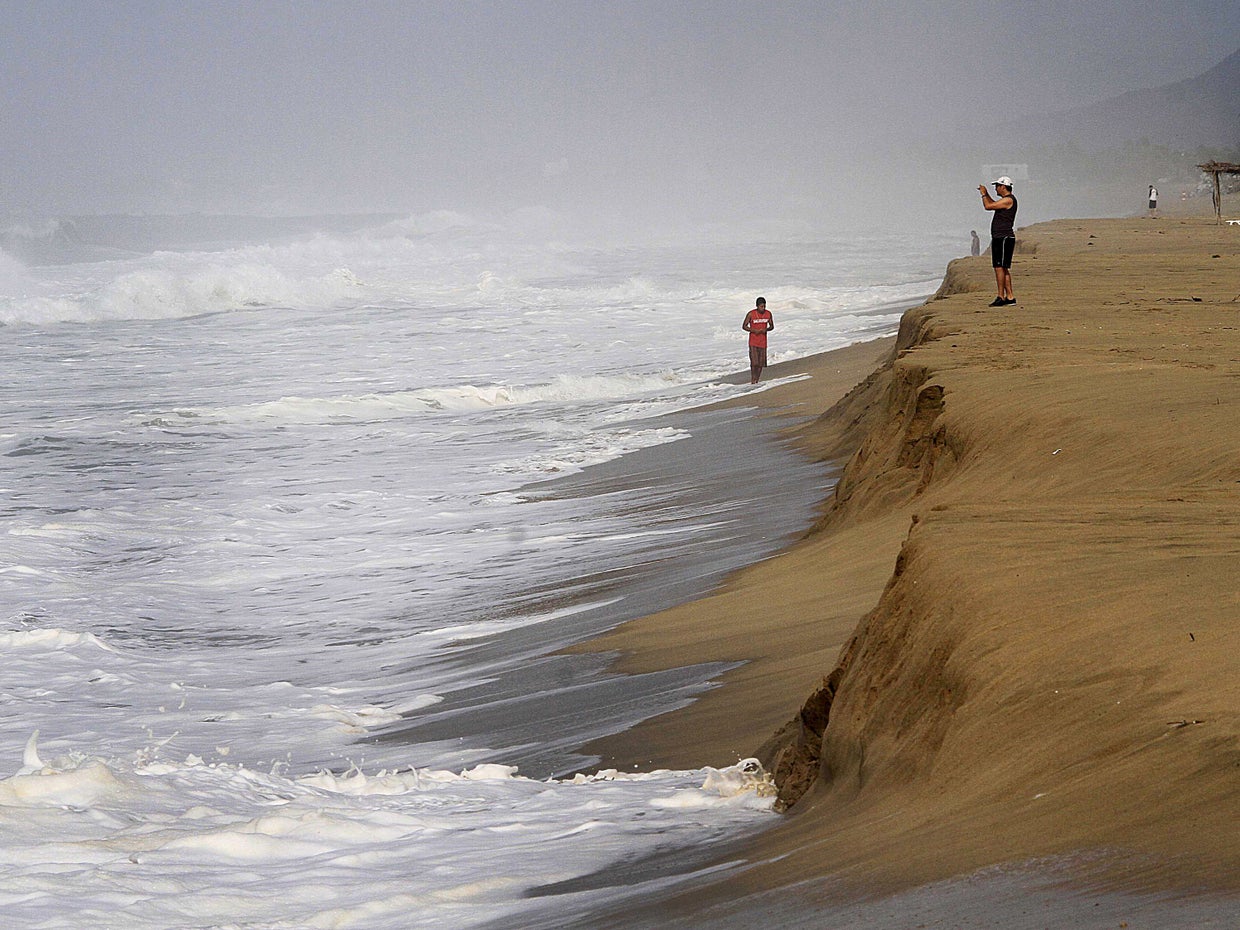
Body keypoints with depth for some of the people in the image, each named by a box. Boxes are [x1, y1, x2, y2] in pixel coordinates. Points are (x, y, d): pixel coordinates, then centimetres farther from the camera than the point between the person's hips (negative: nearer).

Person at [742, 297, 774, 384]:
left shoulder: (768, 314, 0)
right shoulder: (751, 314, -11)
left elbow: (772, 326, 11)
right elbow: (744, 326, -3)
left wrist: (766, 329, -12)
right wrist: (754, 330, -18)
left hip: (763, 342, 4)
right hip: (753, 342, -4)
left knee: (761, 363, 5)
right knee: (754, 363, -12)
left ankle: (757, 381, 16)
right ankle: (752, 381, -3)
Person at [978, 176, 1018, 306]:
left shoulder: (1009, 200, -15)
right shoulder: (1005, 200, 17)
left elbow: (988, 206, -17)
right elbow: (994, 204, 39)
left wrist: (983, 194, -1)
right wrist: (986, 194, 32)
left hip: (1004, 238, -10)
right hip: (999, 238, 10)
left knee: (999, 267, -12)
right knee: (1003, 269, 12)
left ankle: (1001, 297, -13)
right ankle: (1010, 297, 14)